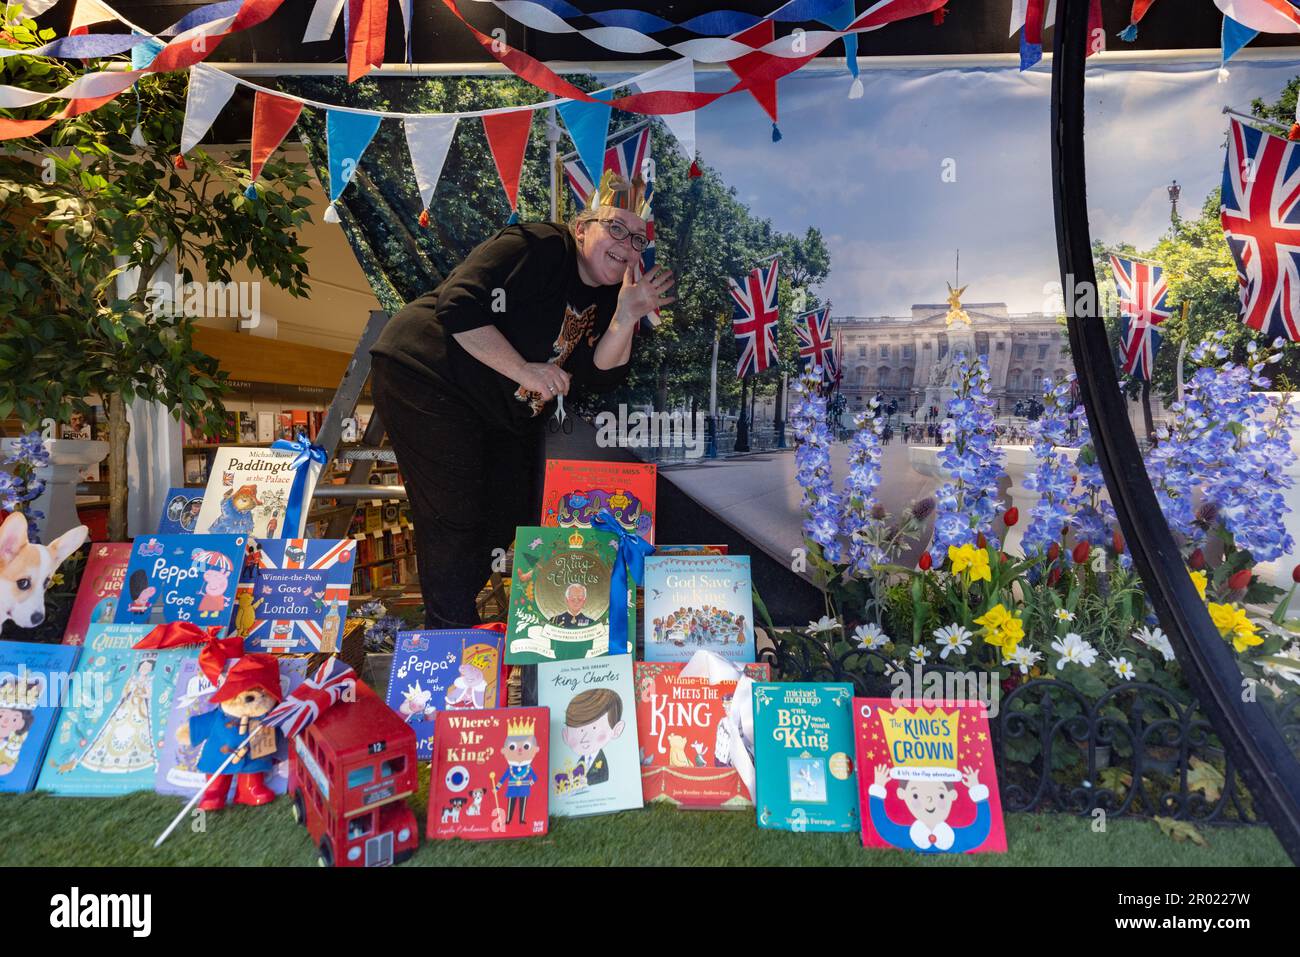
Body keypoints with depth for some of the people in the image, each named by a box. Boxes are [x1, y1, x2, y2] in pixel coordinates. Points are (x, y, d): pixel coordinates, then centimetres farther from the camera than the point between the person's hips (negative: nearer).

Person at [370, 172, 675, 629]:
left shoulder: (610, 297, 4)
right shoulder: (537, 248, -18)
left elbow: (599, 378, -6)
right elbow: (459, 307, -27)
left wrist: (626, 317, -20)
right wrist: (525, 370, -29)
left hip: (507, 415, 9)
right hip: (428, 378, -8)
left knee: (507, 517, 13)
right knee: (455, 518, -10)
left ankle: (453, 617, 34)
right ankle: (451, 633, 9)